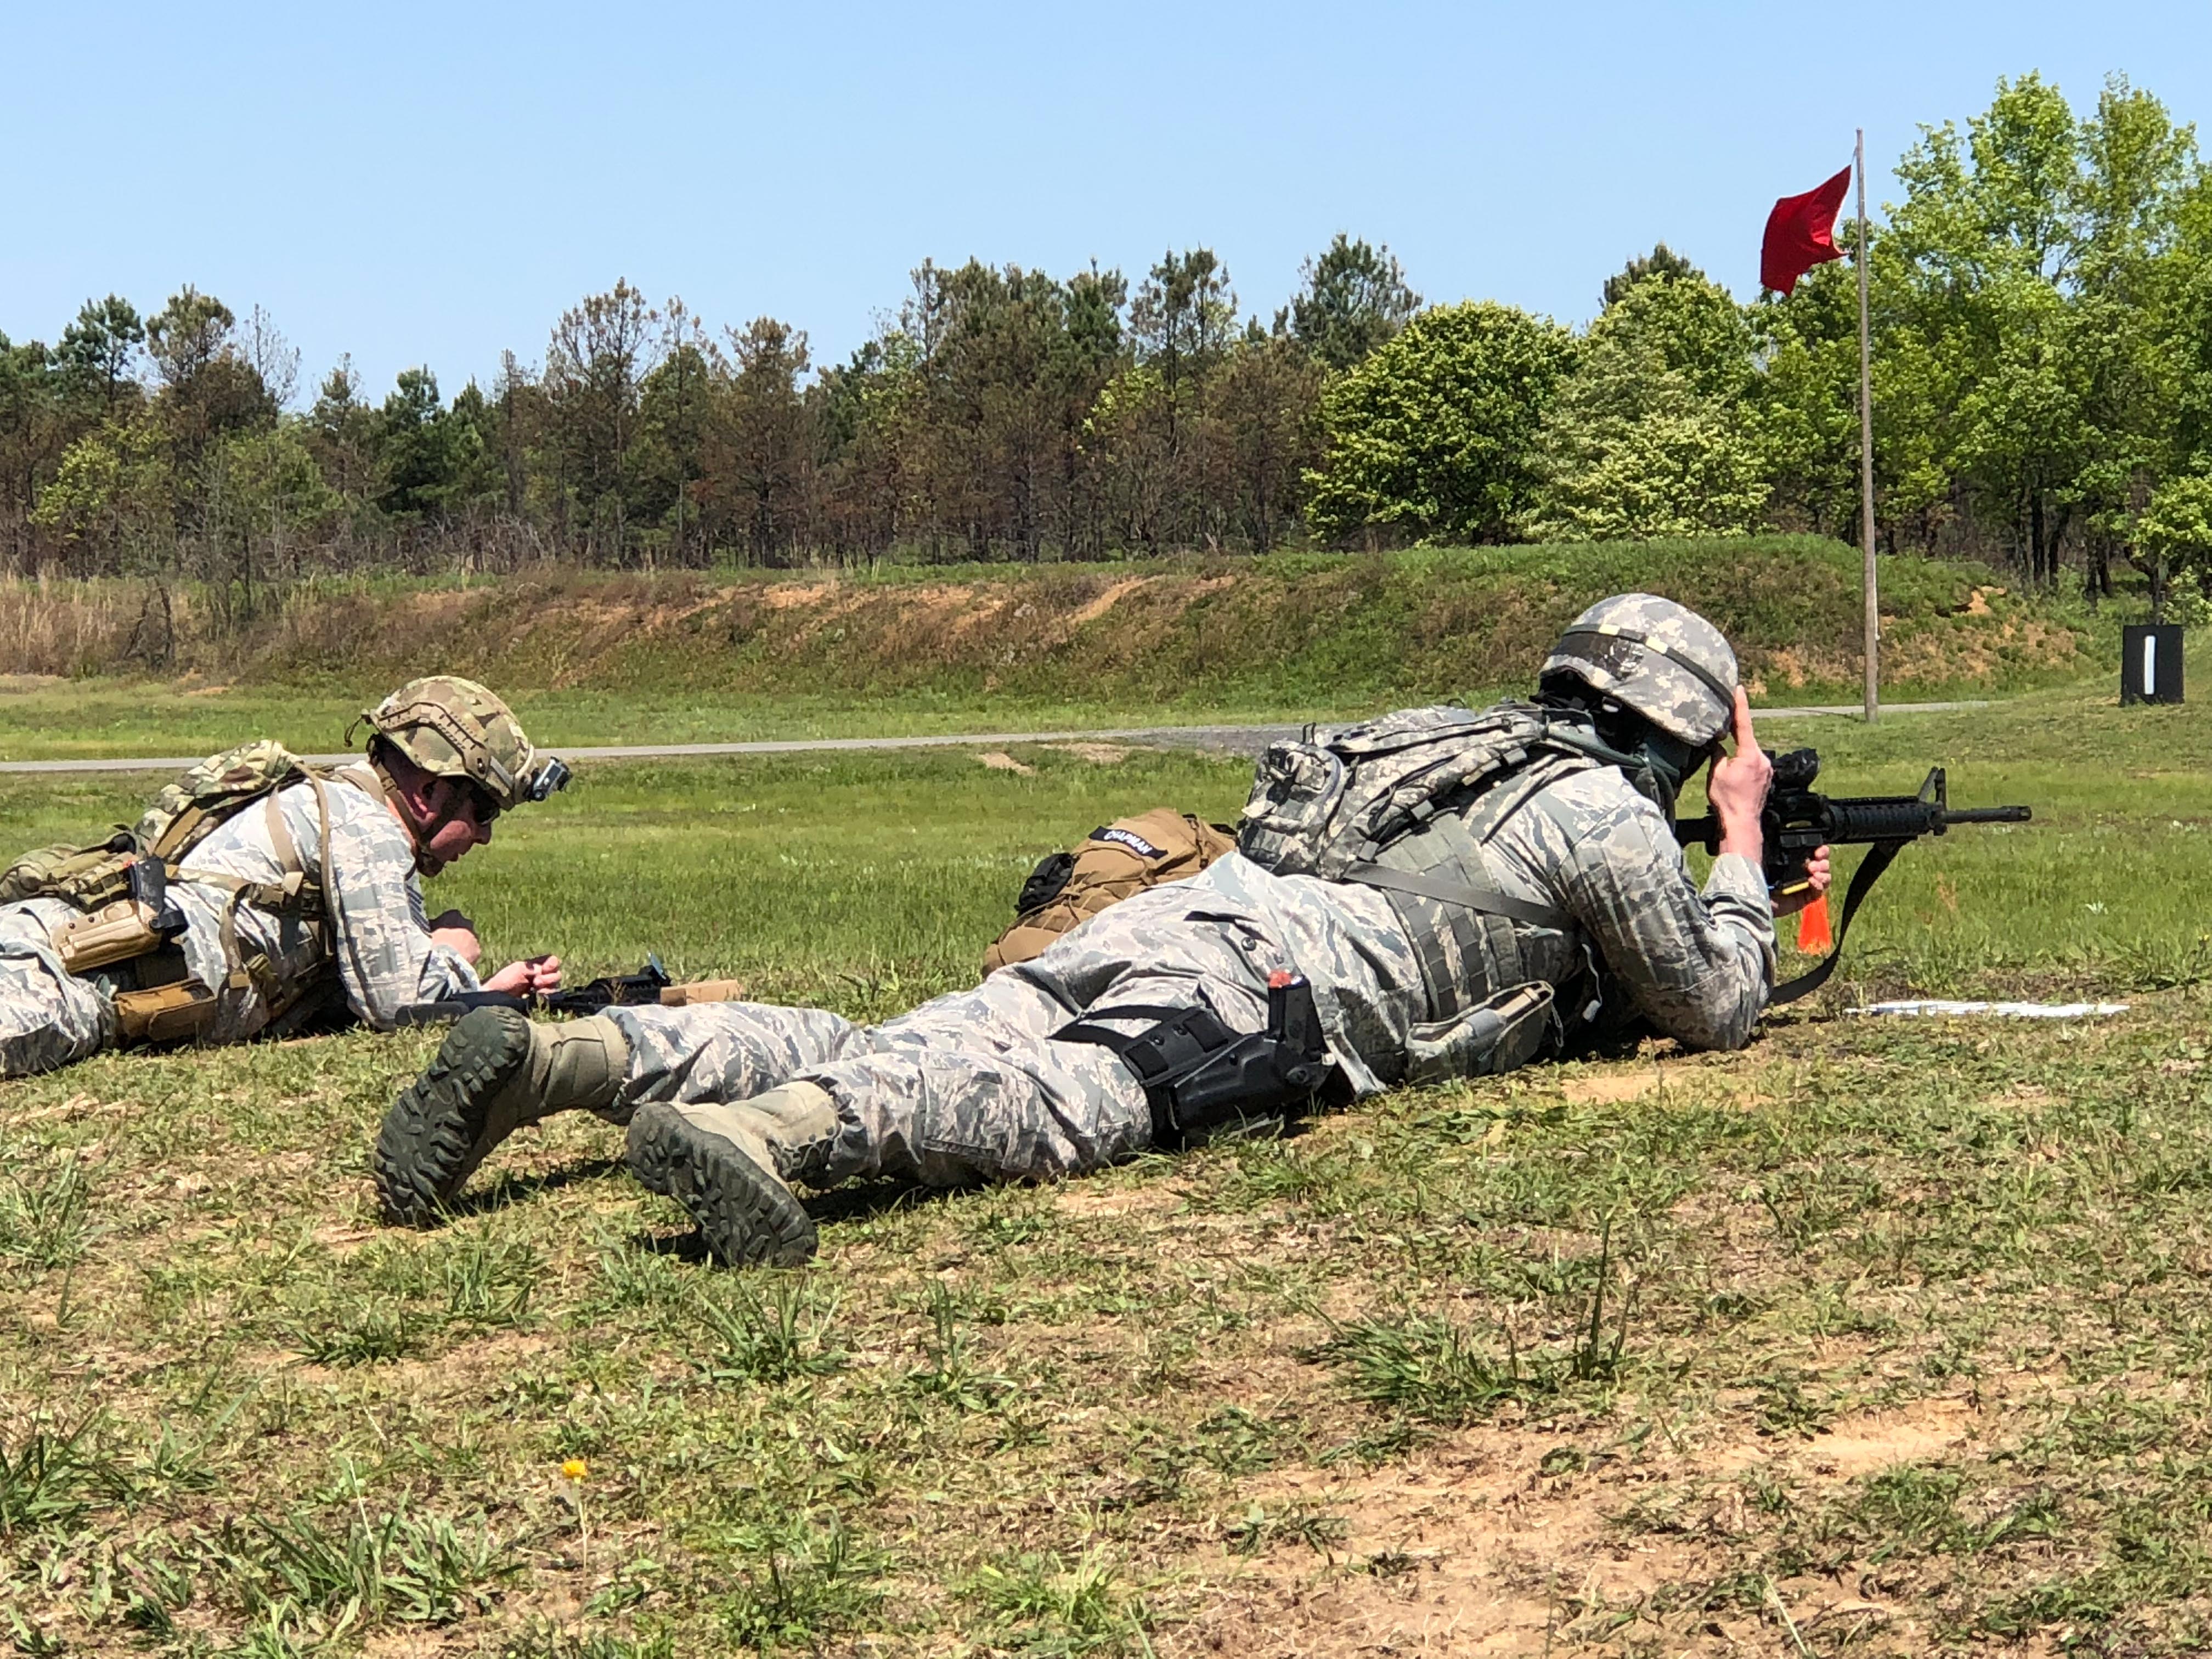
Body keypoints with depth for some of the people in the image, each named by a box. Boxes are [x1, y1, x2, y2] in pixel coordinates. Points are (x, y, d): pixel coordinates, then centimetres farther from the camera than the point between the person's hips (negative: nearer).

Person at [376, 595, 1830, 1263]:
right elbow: (1719, 1007, 19)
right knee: (1065, 1104, -32)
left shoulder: (1491, 752, 38)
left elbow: (1560, 945, 55)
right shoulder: (1606, 811, 12)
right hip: (1259, 983, -8)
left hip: (1168, 916, 8)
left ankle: (558, 1056, -23)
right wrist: (1744, 840, 34)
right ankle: (752, 1134, -60)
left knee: (876, 1059, -6)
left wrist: (1765, 888, 56)